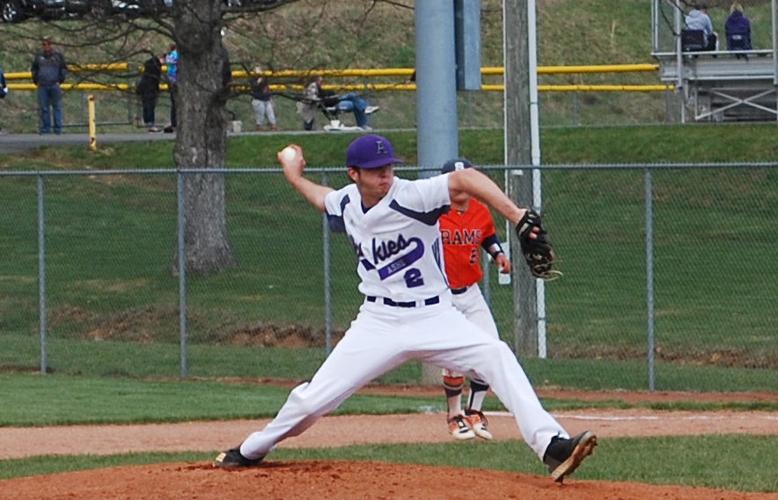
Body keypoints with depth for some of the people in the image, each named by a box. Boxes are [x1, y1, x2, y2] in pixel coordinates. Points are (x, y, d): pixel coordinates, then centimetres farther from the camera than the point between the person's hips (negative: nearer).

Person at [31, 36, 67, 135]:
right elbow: (34, 69, 20)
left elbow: (64, 69, 9)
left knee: (57, 107, 0)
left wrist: (60, 81, 0)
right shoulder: (39, 56, 12)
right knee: (43, 108, 2)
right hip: (42, 86, 2)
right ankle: (45, 128, 7)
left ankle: (58, 129, 2)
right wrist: (36, 81, 10)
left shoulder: (58, 56, 6)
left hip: (54, 86, -2)